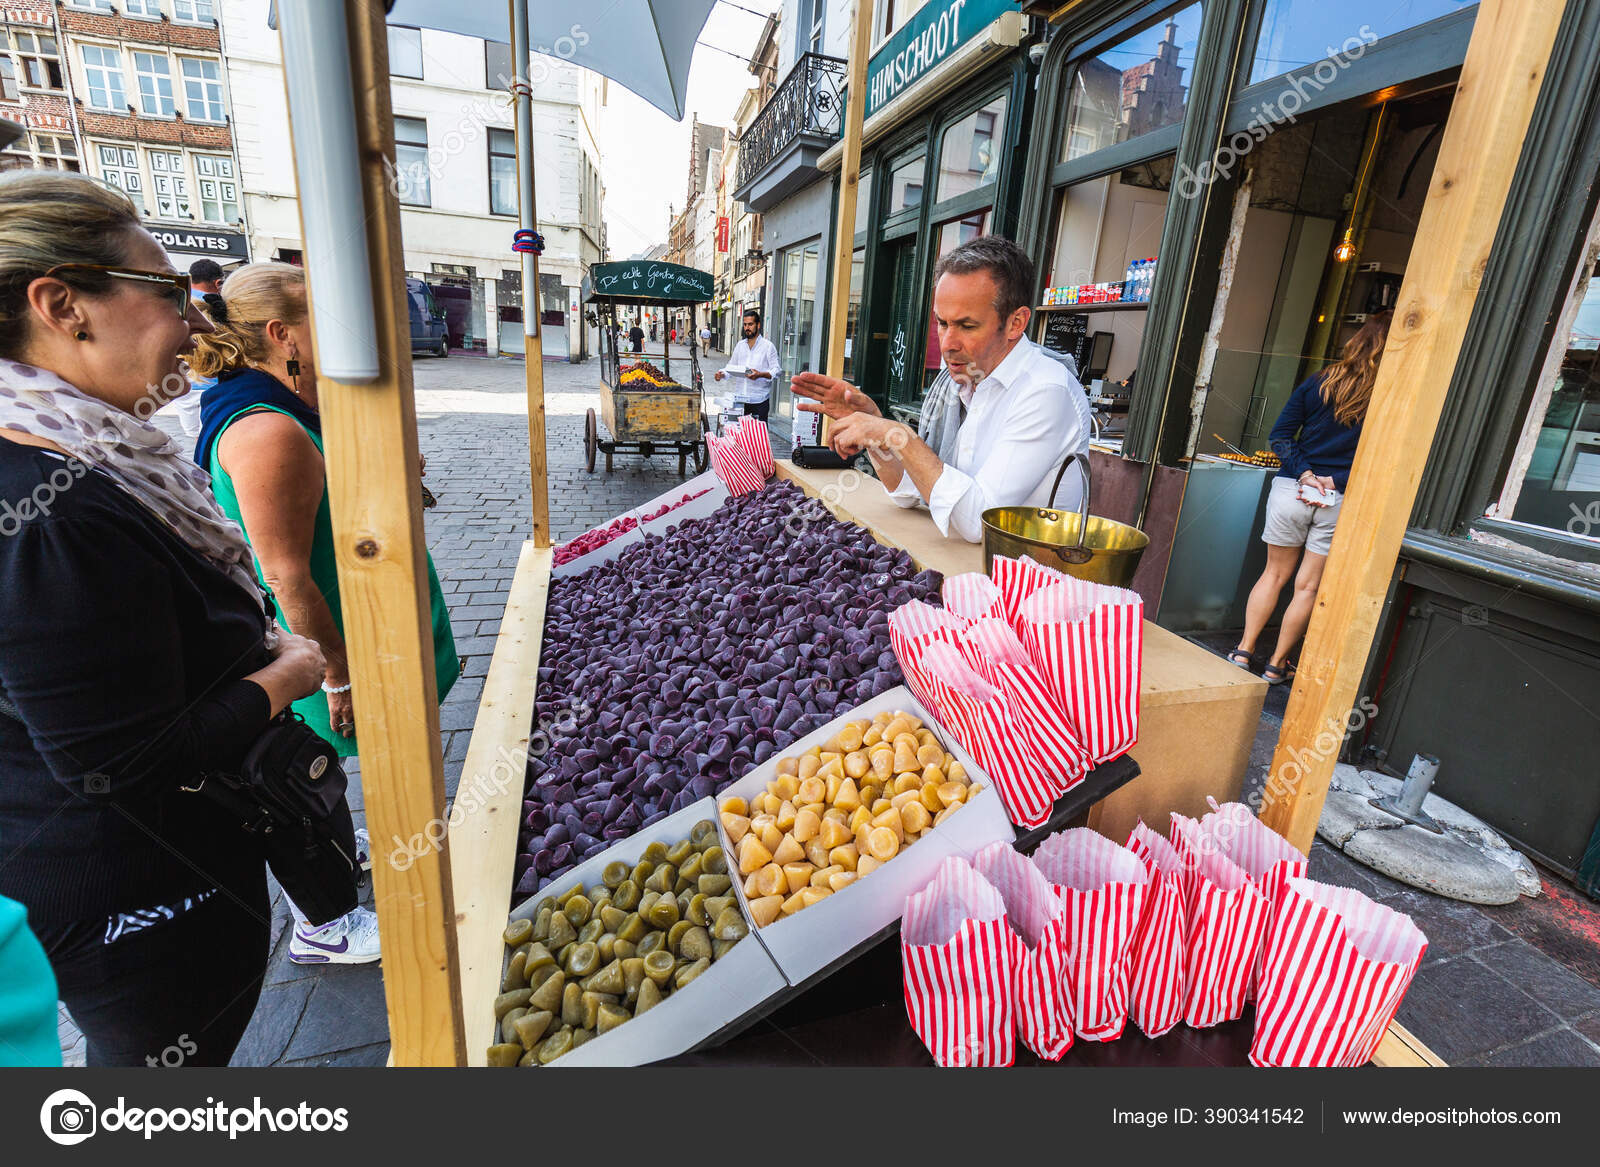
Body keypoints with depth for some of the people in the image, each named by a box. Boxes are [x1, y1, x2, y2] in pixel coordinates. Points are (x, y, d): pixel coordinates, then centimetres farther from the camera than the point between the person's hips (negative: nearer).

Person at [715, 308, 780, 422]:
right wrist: (722, 373, -3)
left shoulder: (768, 346, 0)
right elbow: (731, 367, 19)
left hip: (759, 401, -4)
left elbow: (776, 370, -7)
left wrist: (761, 374, -25)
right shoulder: (739, 345, 16)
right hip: (739, 399, 4)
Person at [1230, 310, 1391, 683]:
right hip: (1342, 502, -1)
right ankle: (1276, 665, 17)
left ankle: (1243, 652, 14)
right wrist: (1336, 480, 0)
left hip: (1291, 490, 2)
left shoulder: (1319, 382, 1)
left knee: (1275, 575, 14)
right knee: (1308, 586, 8)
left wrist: (1303, 472, -7)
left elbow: (1280, 436, -2)